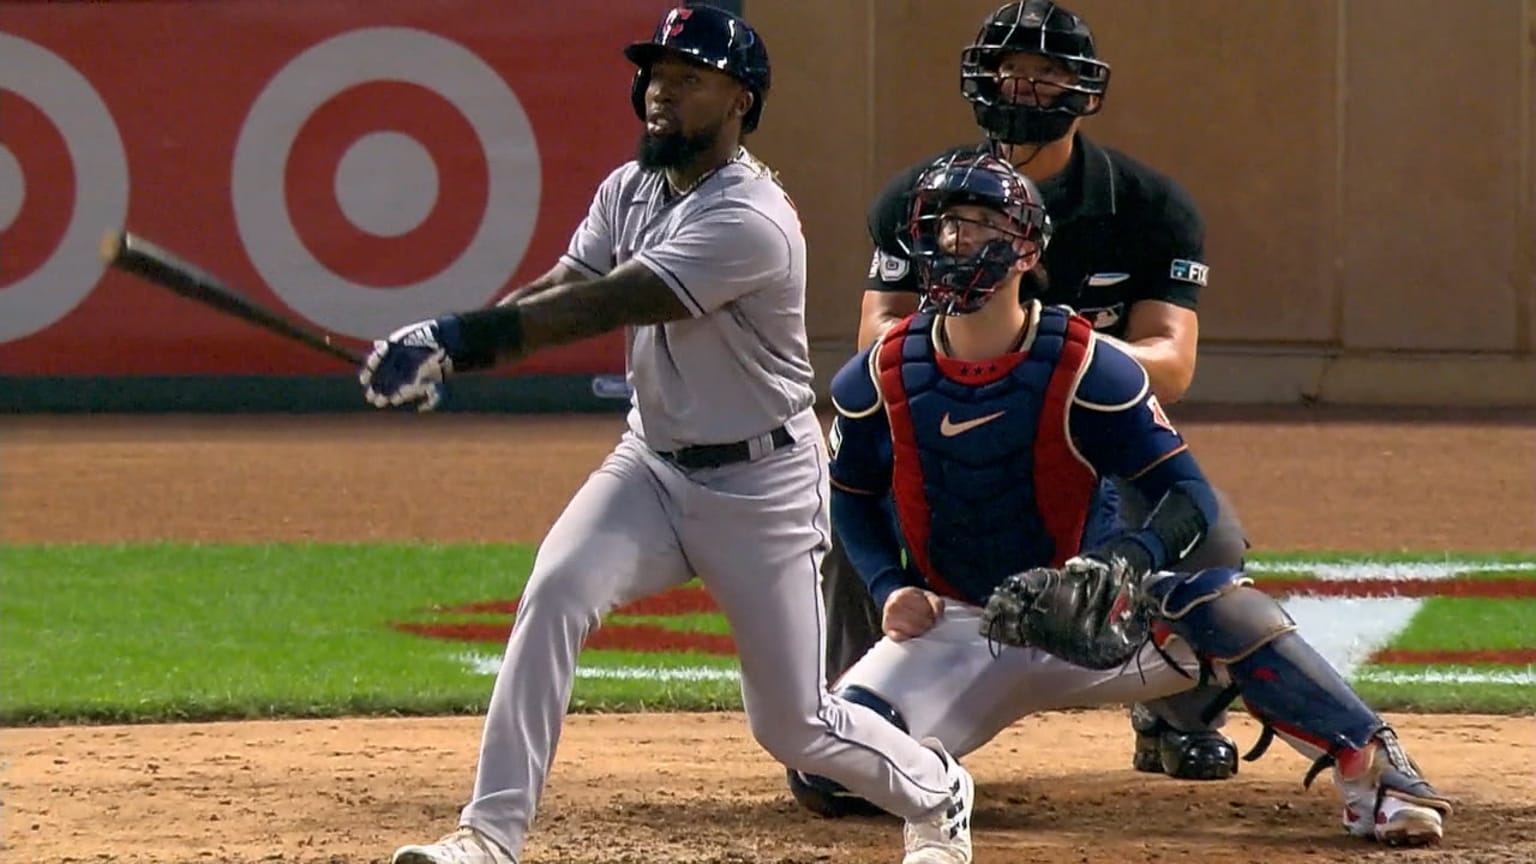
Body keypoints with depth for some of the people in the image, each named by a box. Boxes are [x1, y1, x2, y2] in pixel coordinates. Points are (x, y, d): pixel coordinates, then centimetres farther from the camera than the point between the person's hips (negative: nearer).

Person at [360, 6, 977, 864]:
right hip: (653, 463, 6)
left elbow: (602, 307, -32)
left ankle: (937, 794, 34)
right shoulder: (631, 190, 2)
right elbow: (557, 290, -7)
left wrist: (458, 336, -37)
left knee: (794, 724, 3)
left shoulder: (751, 220, -25)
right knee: (555, 592, -22)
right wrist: (447, 346, -25)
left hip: (761, 487, -6)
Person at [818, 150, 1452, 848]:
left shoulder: (1086, 367, -15)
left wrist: (1124, 563, -34)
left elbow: (1189, 494, -15)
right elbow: (851, 497, 11)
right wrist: (889, 588, -8)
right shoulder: (878, 379, -6)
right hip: (953, 627, 2)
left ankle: (1373, 776, -23)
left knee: (1218, 605, -31)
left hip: (1082, 621, -2)